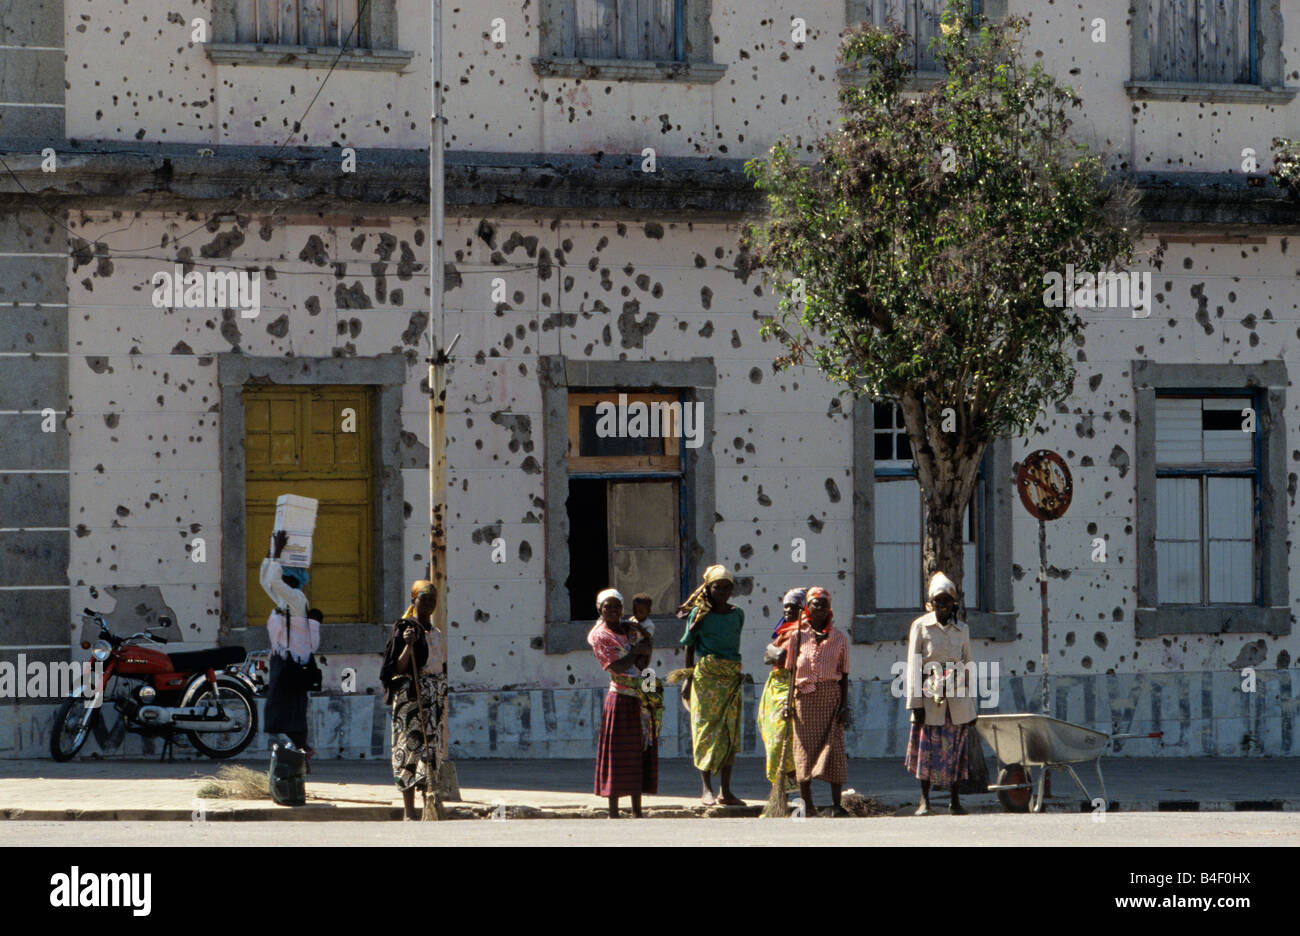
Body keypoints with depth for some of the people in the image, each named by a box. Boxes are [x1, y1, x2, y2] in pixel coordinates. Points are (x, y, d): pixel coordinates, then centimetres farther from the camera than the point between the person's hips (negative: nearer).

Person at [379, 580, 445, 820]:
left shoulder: (435, 632, 16)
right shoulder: (405, 628, -4)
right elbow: (399, 668, -11)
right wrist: (408, 645, -25)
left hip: (434, 699, 7)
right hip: (410, 696, -7)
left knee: (432, 748, 3)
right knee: (411, 746, -9)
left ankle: (429, 807, 6)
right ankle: (409, 810, -9)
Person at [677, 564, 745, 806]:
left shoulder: (737, 615, 9)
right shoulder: (700, 614, 0)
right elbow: (689, 648, 2)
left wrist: (737, 673, 12)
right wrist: (688, 678, -1)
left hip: (731, 677, 4)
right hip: (705, 676, -4)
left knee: (730, 731, 2)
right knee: (706, 728, -4)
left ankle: (726, 791, 6)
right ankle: (707, 789, 0)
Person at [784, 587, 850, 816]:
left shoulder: (839, 638, 6)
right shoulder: (798, 636, 6)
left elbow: (844, 674, 7)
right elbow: (790, 671, 7)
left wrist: (844, 705, -1)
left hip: (831, 696, 0)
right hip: (805, 696, 0)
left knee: (834, 747, -6)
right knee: (805, 747, 1)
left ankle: (836, 804, -4)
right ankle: (806, 802, 10)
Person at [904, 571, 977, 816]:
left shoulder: (961, 630, 10)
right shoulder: (920, 626, 0)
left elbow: (967, 665, 15)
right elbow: (914, 666, -3)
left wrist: (971, 704, 13)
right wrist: (915, 702, -10)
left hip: (958, 698, 3)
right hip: (930, 695, -3)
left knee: (956, 749, 4)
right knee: (928, 747, -1)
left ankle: (955, 800, 12)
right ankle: (924, 800, 8)